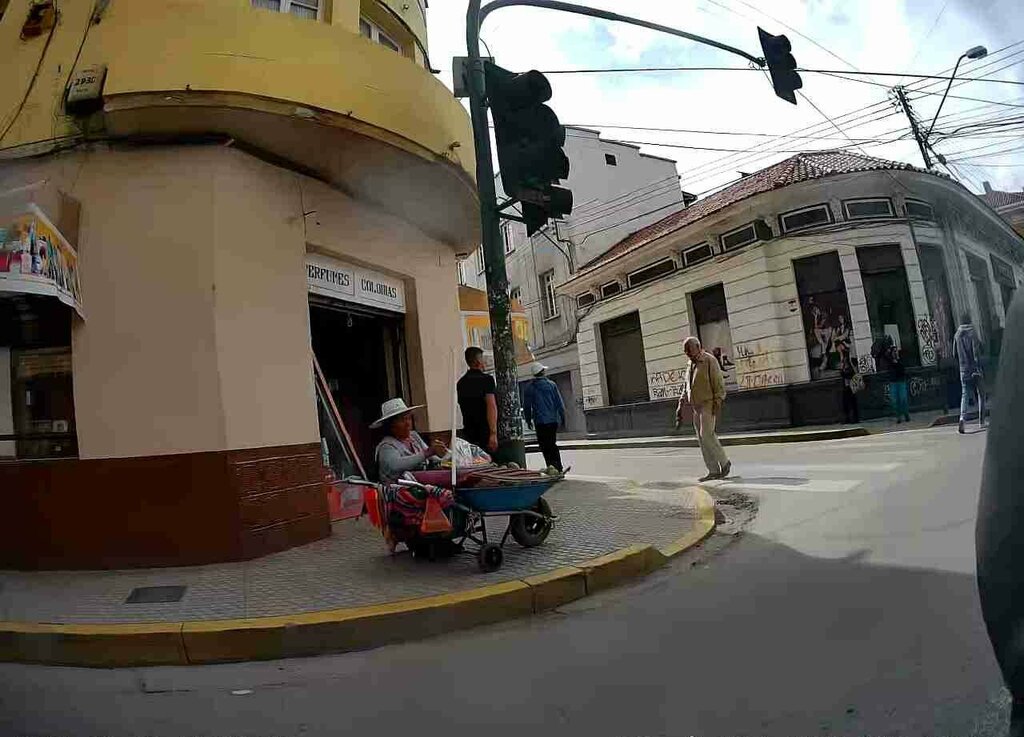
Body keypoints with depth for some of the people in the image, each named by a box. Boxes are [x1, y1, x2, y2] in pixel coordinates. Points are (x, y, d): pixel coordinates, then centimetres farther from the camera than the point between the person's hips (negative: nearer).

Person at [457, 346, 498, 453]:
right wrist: (493, 433, -23)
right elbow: (491, 406, -19)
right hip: (485, 433, -6)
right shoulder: (486, 379, -9)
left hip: (468, 433, 6)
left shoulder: (461, 383, 11)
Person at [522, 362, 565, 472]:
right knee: (552, 443, 14)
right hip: (553, 419, 2)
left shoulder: (529, 388, 1)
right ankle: (558, 467, 13)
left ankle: (551, 465, -11)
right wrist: (563, 417, 10)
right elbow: (559, 403, 2)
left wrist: (528, 420, 14)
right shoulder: (551, 384, 2)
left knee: (545, 445, 0)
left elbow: (526, 406, 4)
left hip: (540, 421, -2)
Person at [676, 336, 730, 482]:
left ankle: (724, 462, 3)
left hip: (708, 405, -8)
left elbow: (719, 382, -12)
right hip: (696, 407, 8)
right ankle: (714, 471, 7)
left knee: (706, 435, -14)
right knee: (702, 439, 4)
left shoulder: (709, 360, -7)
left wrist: (718, 403, -19)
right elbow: (687, 387, 21)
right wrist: (681, 404, 12)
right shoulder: (691, 365, 16)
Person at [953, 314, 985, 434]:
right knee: (981, 394, 11)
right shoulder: (972, 333, -9)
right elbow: (976, 352, -14)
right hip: (974, 368, -3)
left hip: (963, 370, 3)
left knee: (964, 395, 2)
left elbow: (954, 353, 10)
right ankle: (981, 420, 16)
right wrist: (978, 368, -14)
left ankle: (962, 418, -18)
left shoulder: (957, 335, 4)